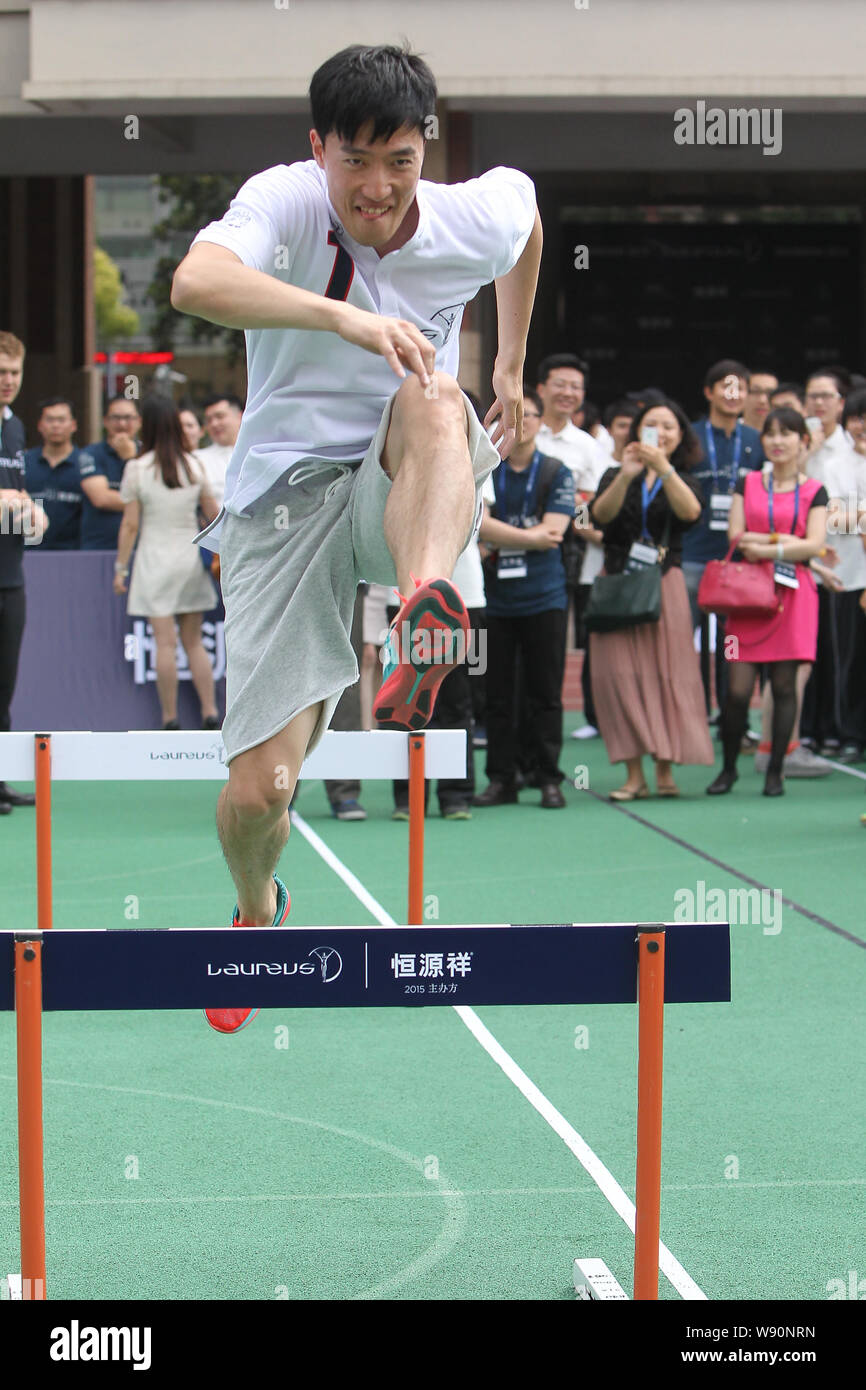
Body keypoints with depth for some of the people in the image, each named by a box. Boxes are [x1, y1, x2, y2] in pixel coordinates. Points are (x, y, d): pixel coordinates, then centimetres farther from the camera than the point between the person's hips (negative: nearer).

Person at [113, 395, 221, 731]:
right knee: (194, 641, 11)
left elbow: (130, 525, -7)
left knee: (165, 641, -2)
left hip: (155, 558, -3)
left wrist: (120, 568, 1)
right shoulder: (194, 466, 1)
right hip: (191, 558, 3)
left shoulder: (137, 468, -8)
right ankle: (210, 713, 7)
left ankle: (170, 718, 0)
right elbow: (214, 514, 10)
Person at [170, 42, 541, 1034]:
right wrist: (344, 316, -52)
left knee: (433, 398, -35)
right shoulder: (285, 203, -16)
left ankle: (426, 614, -58)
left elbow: (526, 213, 23)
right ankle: (258, 911, 28)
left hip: (408, 499, 1)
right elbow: (194, 284, -39)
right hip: (285, 501, -1)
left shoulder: (475, 218, -5)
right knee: (261, 790, -7)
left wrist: (511, 366, 21)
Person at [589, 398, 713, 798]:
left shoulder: (682, 481, 10)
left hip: (664, 583, 0)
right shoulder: (616, 477, 12)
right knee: (619, 672, -7)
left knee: (666, 672, -5)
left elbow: (690, 512, -13)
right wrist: (625, 476, -23)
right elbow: (601, 514, -8)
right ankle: (634, 774, -5)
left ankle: (665, 769, 0)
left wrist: (664, 469, -26)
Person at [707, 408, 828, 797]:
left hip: (792, 592, -1)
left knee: (784, 684, -2)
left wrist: (766, 549, -12)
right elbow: (736, 536, 1)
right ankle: (729, 768, 8)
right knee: (738, 688, -5)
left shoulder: (813, 491, 7)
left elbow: (815, 544, -6)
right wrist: (785, 540, -8)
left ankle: (775, 771, 5)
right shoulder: (748, 484, 12)